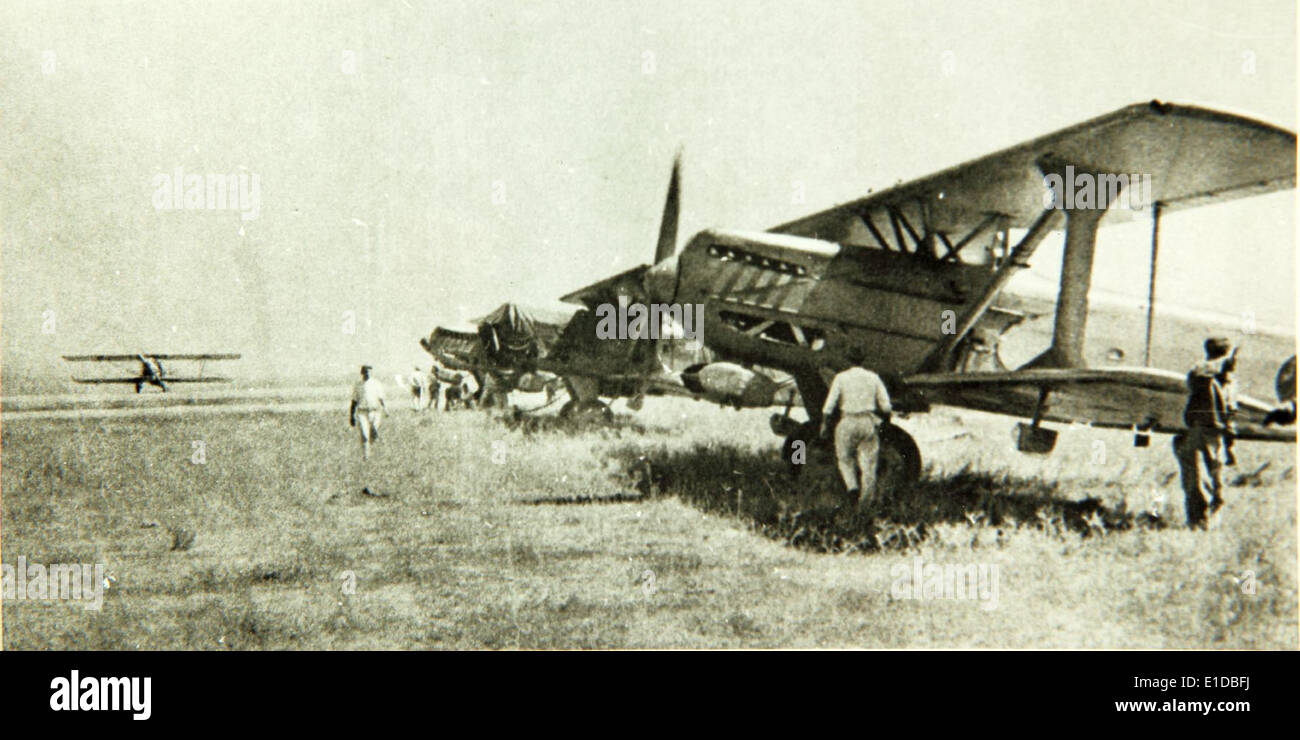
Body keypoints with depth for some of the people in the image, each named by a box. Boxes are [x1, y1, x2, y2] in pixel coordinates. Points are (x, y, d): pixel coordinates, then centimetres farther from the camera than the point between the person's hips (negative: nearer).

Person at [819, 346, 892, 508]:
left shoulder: (841, 378, -2)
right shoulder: (873, 378, 4)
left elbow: (830, 404, -5)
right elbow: (886, 405, 3)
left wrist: (825, 424, 4)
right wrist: (887, 417, 21)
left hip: (848, 423, -1)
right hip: (868, 422, 2)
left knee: (845, 458, 15)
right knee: (868, 463, 5)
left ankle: (852, 487, -8)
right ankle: (867, 499, 2)